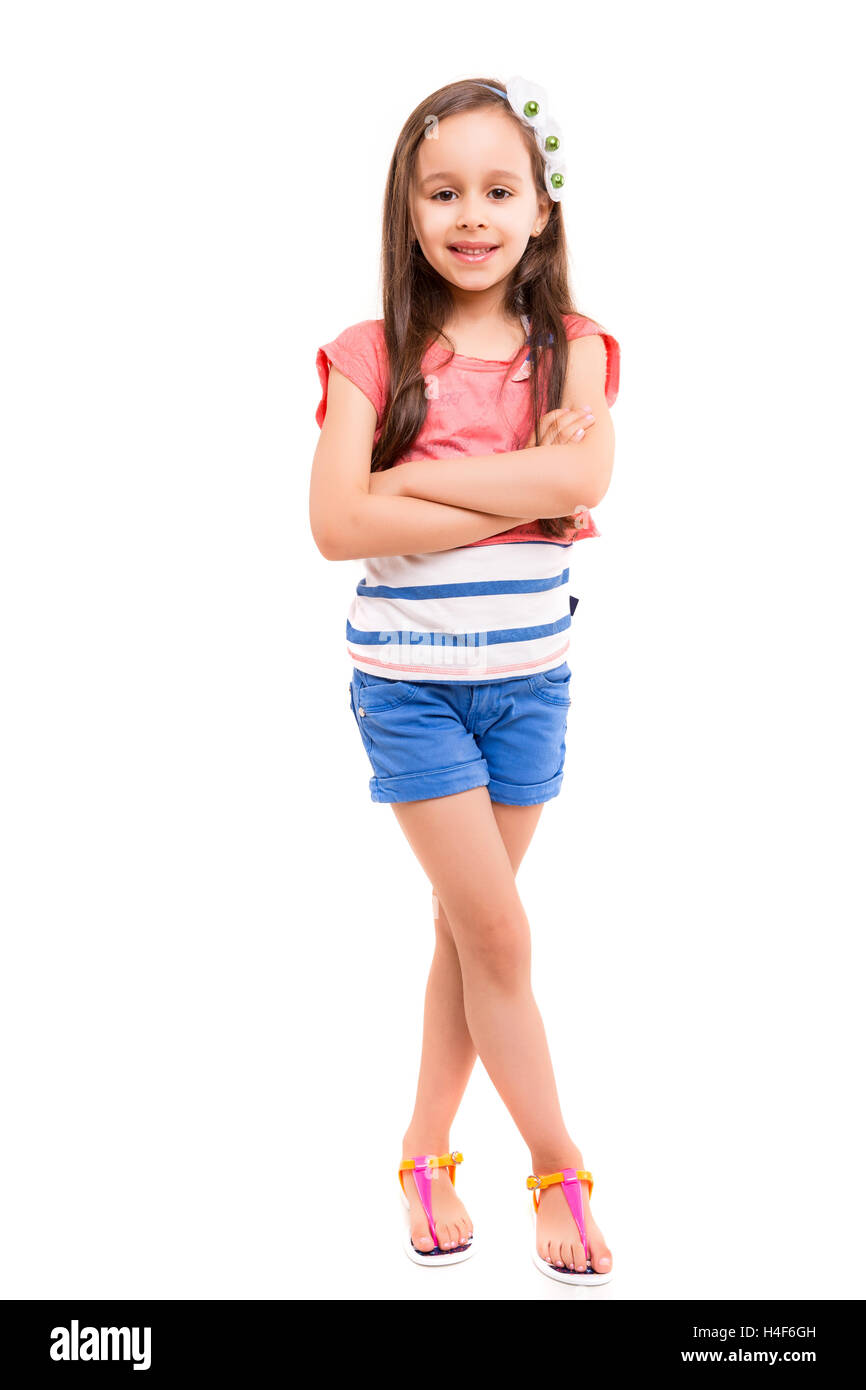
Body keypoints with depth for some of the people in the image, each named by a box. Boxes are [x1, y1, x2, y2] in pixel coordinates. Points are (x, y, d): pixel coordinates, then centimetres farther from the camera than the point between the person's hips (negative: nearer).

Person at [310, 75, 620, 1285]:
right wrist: (525, 495, -19)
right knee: (498, 932, -2)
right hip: (408, 679, -2)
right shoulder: (372, 356, -6)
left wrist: (414, 476, -20)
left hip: (529, 676, 3)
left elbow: (583, 480, -19)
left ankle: (426, 1154, 27)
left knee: (470, 928, 12)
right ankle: (559, 1168, 13)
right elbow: (338, 524, -19)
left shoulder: (572, 348, 0)